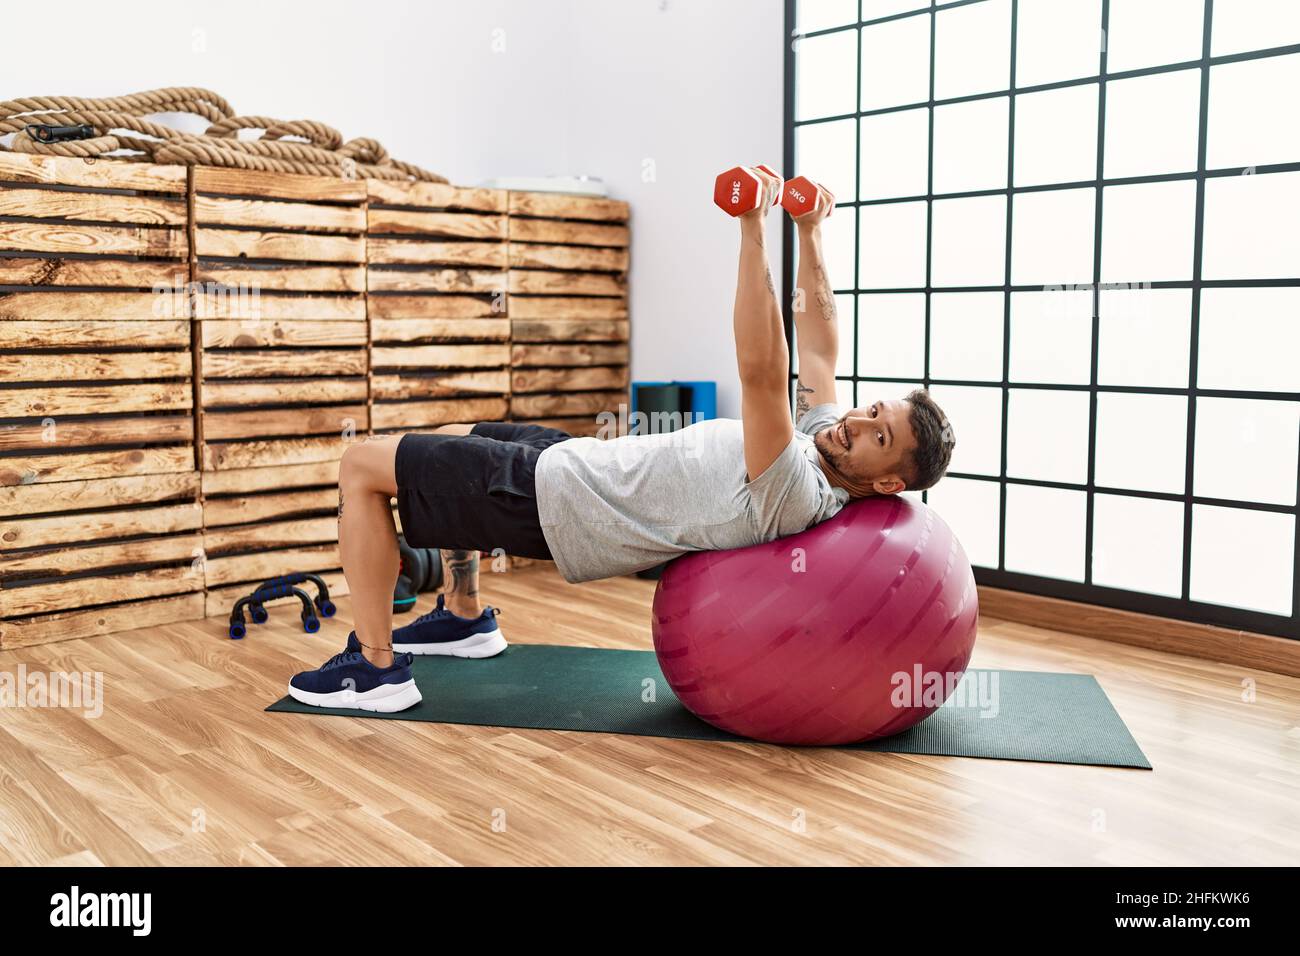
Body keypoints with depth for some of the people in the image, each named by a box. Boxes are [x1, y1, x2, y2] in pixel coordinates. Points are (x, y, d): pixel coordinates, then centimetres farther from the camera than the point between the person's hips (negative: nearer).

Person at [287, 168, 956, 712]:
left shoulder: (792, 498, -29)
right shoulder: (824, 435, -1)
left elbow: (760, 369, -42)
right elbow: (818, 342, 10)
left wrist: (753, 227, -43)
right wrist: (809, 232, 5)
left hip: (553, 501, -10)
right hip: (573, 462, 10)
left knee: (362, 466, -5)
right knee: (444, 438, 29)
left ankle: (375, 667, 5)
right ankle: (463, 618, 34)